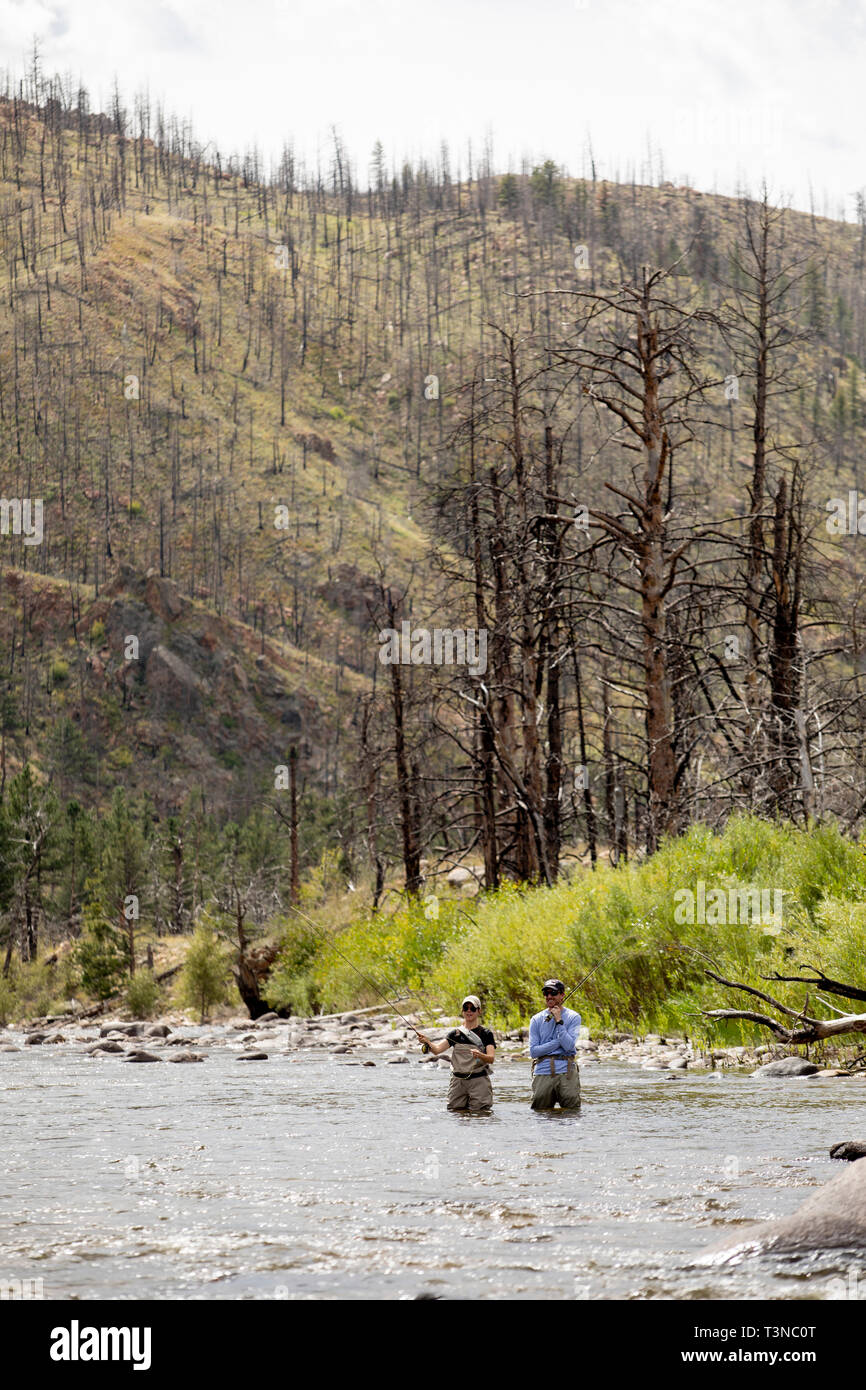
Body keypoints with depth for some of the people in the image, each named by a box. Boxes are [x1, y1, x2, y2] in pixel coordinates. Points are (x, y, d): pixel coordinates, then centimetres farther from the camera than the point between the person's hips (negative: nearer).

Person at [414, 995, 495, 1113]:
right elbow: (437, 1049, -4)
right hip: (458, 1080, 3)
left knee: (478, 1115, -9)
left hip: (479, 1081, -3)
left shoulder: (485, 1033, 3)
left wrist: (480, 1055, -30)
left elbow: (491, 1058, -9)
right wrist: (427, 1042, -25)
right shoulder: (455, 1033, 10)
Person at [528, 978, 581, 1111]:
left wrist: (559, 1021, -11)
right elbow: (533, 1051, 0)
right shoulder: (536, 1019, 9)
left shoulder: (573, 1017, 3)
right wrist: (559, 1042, -8)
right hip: (542, 1073, 2)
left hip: (566, 1071, -2)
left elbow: (569, 1046, -11)